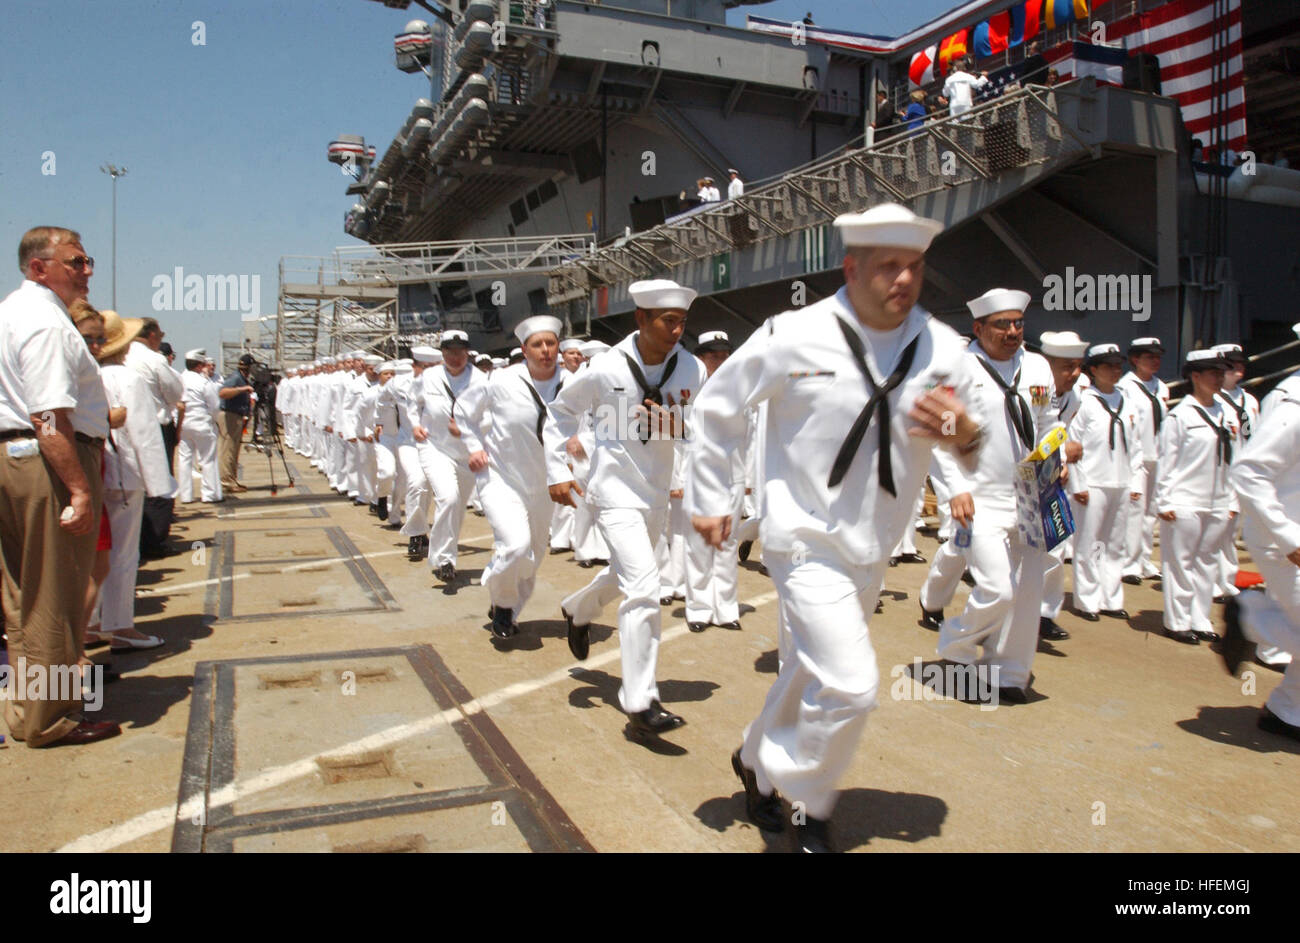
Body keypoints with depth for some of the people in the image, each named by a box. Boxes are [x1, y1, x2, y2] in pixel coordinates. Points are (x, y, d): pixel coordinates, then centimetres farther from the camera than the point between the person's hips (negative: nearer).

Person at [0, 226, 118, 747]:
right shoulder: (47, 323, -16)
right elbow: (50, 417, -25)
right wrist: (81, 489, -26)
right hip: (49, 463, -11)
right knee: (53, 599, -1)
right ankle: (48, 719, 10)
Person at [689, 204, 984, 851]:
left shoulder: (943, 349, -2)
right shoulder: (792, 338, -14)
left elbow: (973, 451, 8)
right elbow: (715, 410, -2)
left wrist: (963, 434, -17)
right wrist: (708, 501, 0)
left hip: (873, 548, 6)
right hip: (807, 539, -5)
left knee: (811, 673, 21)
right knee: (849, 686, -15)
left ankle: (759, 762, 48)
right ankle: (807, 810, 13)